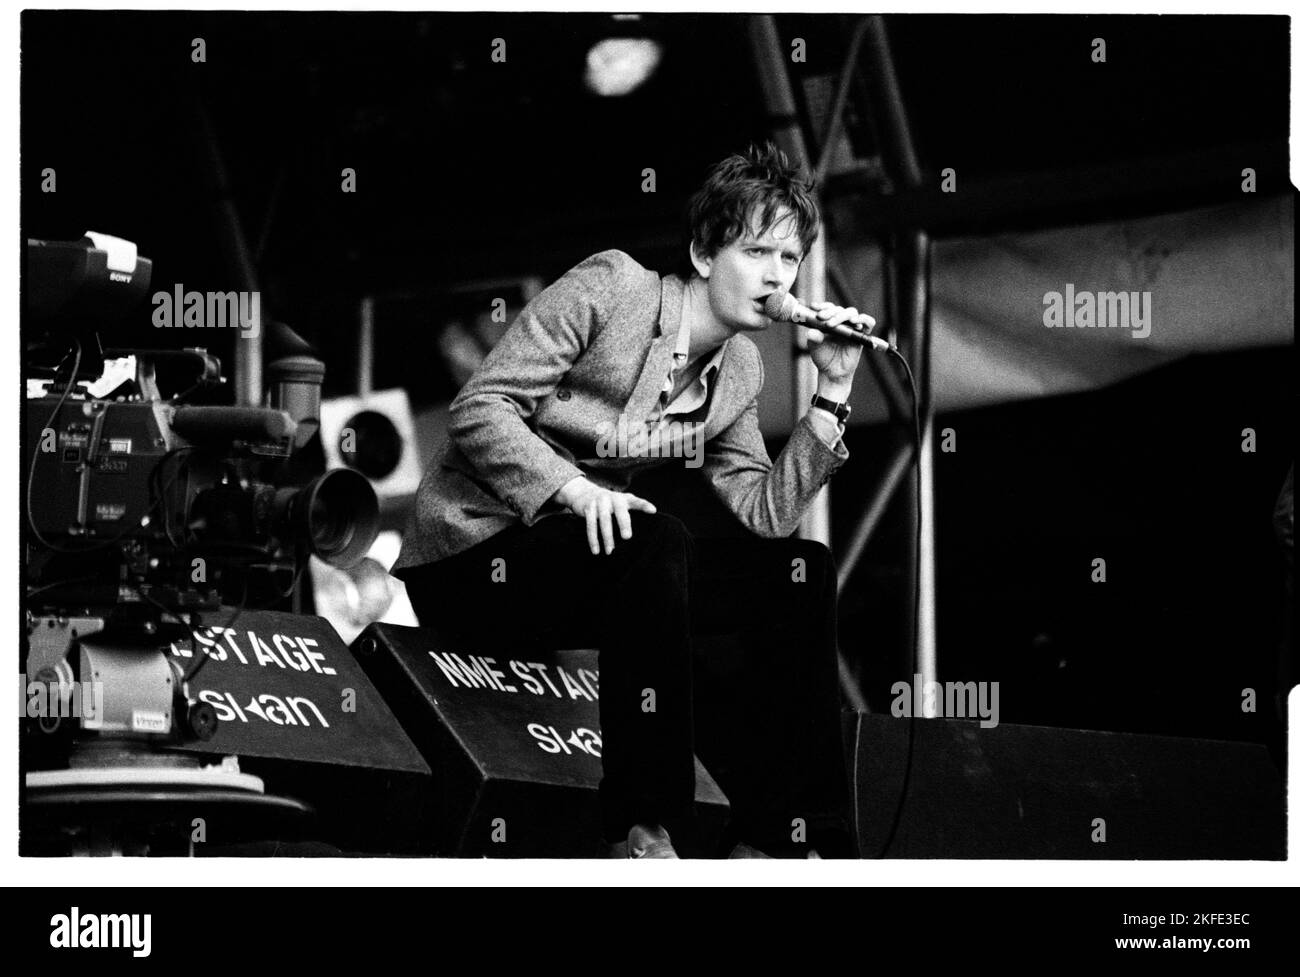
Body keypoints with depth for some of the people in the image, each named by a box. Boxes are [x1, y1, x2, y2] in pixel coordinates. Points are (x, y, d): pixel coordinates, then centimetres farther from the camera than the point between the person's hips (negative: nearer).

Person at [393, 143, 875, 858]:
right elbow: (479, 408, -19)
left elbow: (765, 512, 1)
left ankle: (772, 841, -1)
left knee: (800, 572, -2)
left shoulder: (738, 371, 9)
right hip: (470, 549, -8)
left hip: (579, 552, 8)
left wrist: (833, 392, -6)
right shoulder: (608, 288, -14)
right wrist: (573, 487, -32)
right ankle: (641, 837, -30)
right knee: (655, 542, -35)